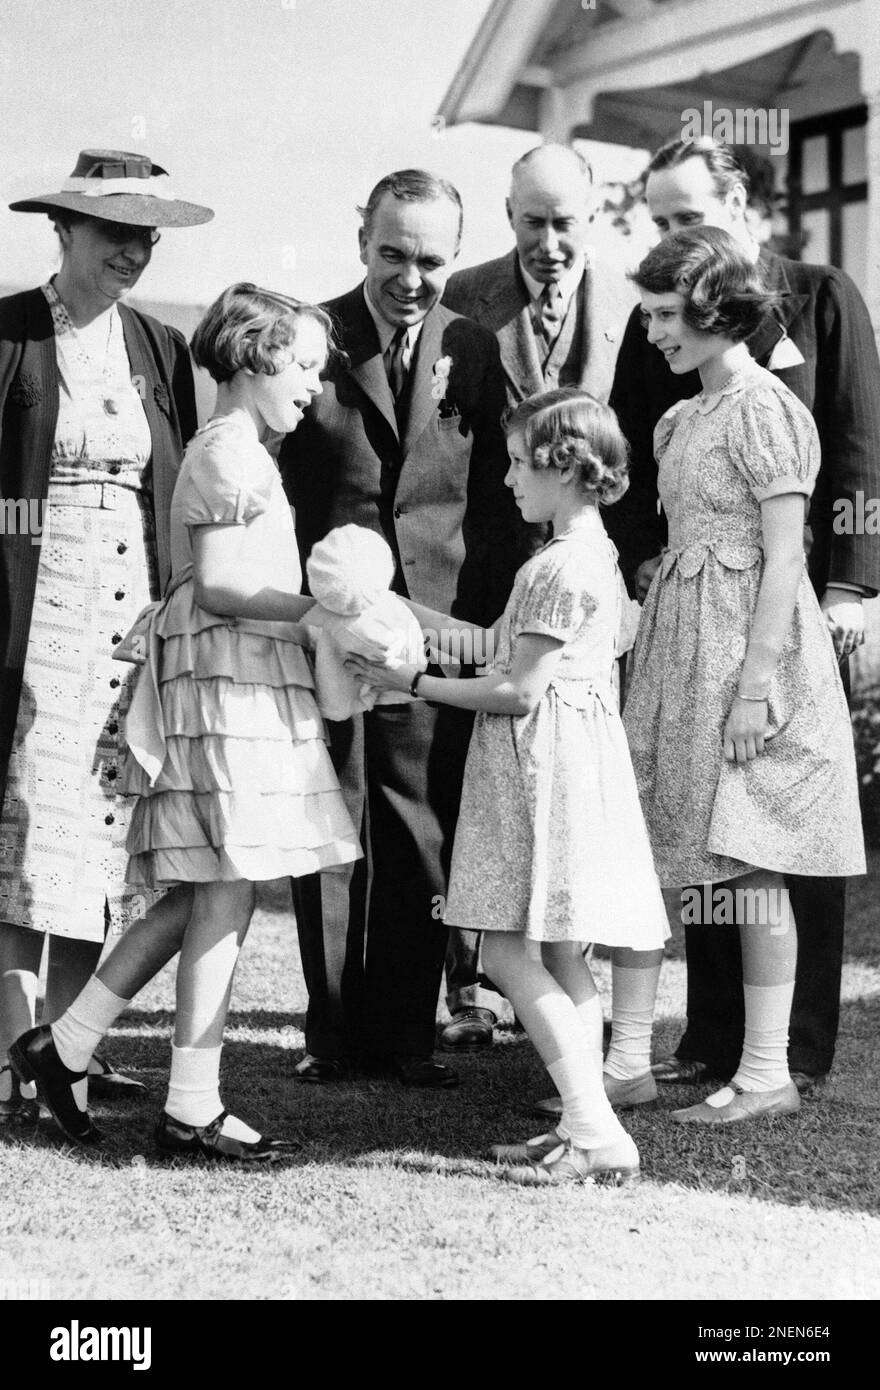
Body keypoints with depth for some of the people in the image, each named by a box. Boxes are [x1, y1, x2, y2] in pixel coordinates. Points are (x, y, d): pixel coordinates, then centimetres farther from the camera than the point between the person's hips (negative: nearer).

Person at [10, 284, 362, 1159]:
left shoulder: (230, 449, 21)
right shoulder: (232, 449, -10)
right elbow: (216, 587, -17)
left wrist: (325, 604, 14)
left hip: (238, 682, 10)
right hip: (229, 675, -10)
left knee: (207, 897, 10)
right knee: (227, 896, -7)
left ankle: (63, 1047, 15)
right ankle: (192, 1110, -1)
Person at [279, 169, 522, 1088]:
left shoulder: (473, 351, 7)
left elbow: (494, 499, 7)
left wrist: (493, 622, -2)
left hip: (438, 624, 2)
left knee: (423, 836, 6)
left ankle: (404, 1029, 17)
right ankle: (332, 1027, 18)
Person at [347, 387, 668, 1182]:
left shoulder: (563, 565, -16)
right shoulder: (591, 554, 15)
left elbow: (518, 690, -18)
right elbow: (501, 644, 17)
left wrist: (415, 684, -9)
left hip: (546, 764, -10)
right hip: (564, 763, 10)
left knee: (510, 950, -9)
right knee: (559, 957, 12)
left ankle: (598, 1132, -11)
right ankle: (585, 1127, 16)